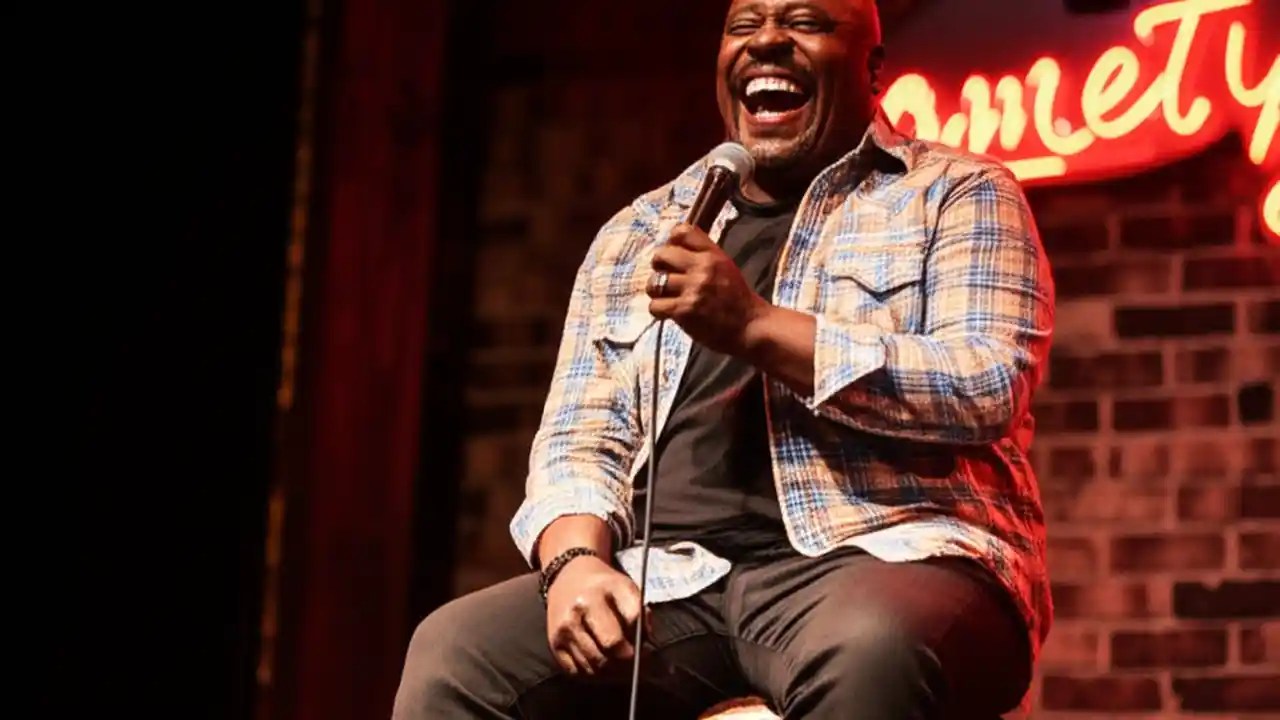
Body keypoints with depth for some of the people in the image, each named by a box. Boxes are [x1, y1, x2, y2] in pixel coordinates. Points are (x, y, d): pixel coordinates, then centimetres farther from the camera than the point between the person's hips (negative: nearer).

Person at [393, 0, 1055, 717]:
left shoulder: (958, 195, 10)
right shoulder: (638, 233, 22)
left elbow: (988, 388, -7)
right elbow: (580, 438, 16)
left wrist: (755, 326, -12)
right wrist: (575, 560, -7)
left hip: (879, 560, -4)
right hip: (671, 583, 4)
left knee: (868, 653, -40)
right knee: (454, 656, -22)